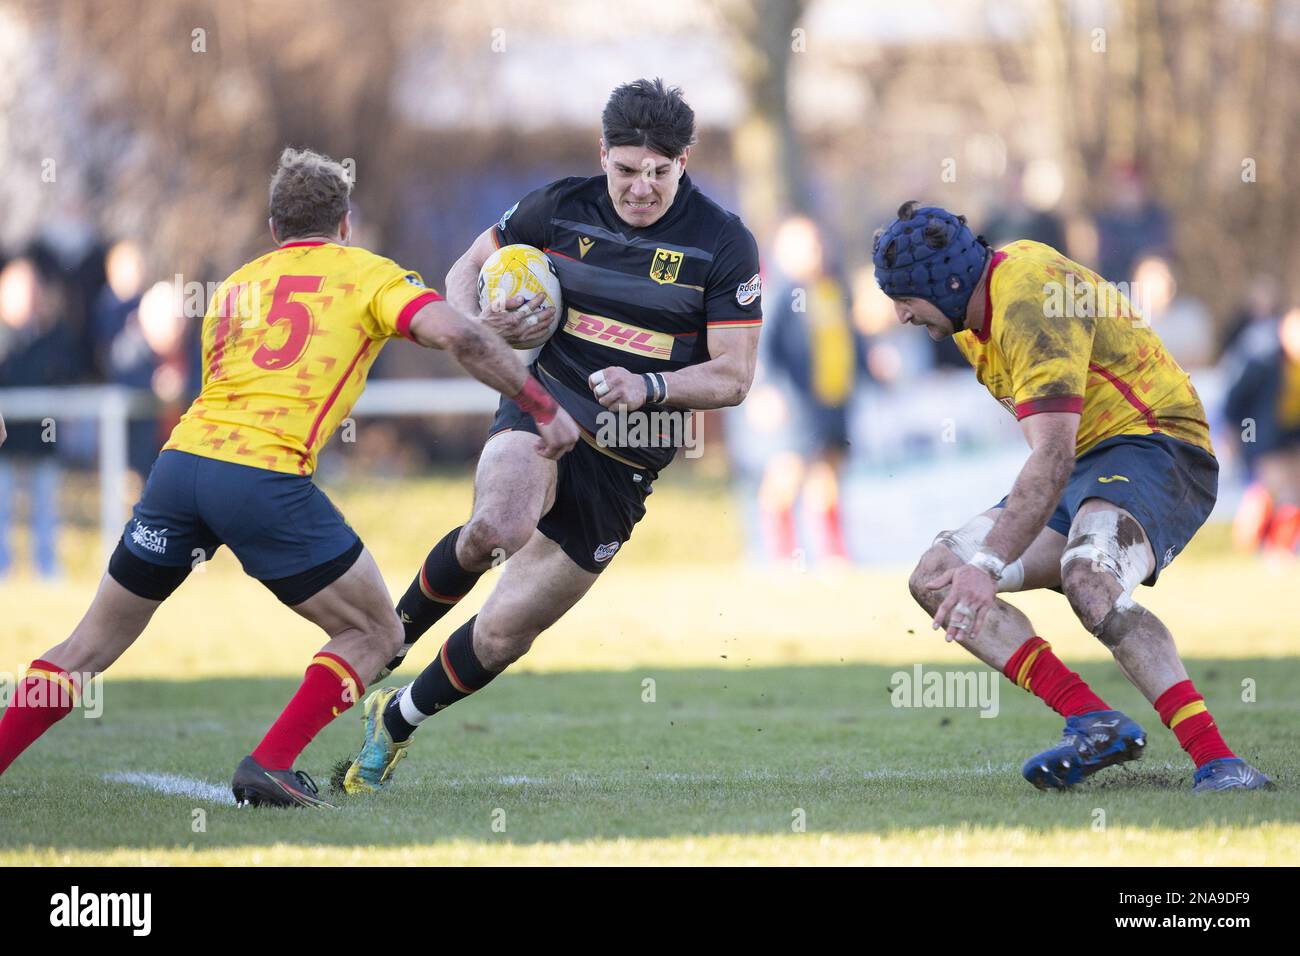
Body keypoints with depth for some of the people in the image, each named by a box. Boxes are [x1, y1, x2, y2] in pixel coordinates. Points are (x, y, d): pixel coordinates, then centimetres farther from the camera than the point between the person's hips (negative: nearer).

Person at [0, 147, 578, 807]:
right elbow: (455, 335, -5)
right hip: (266, 479, -5)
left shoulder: (234, 287, 26)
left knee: (93, 645, 17)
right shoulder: (366, 273, 11)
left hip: (182, 457, 5)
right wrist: (542, 406, 1)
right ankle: (269, 767, -3)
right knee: (374, 634, 11)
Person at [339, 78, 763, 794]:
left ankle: (395, 722, 28)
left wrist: (649, 387, -23)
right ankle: (392, 636, -9)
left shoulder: (725, 244, -6)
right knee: (499, 528, -36)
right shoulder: (560, 207, -1)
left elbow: (732, 377, -5)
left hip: (622, 464, 0)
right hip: (542, 411, 0)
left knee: (501, 636, 0)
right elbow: (468, 269, 15)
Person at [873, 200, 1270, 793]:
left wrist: (987, 566, -37)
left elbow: (1052, 459, -31)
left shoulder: (1030, 306, -21)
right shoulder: (977, 310, 11)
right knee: (935, 578, -2)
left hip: (1155, 450, -10)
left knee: (1086, 576, -39)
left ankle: (1217, 763, -43)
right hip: (1086, 464, 10)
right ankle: (1095, 723, -16)